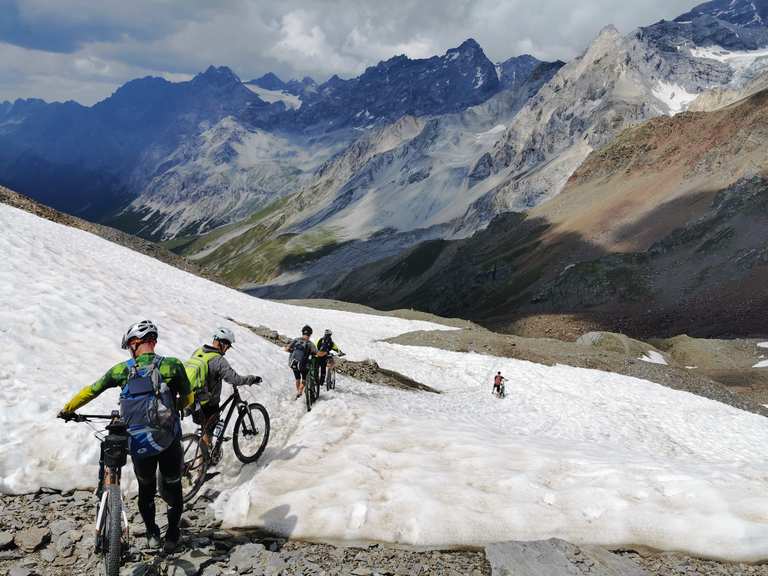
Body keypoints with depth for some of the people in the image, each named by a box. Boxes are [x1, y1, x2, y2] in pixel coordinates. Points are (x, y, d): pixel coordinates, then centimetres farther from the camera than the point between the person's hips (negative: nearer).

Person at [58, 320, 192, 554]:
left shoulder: (123, 369, 0)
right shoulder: (172, 365, -5)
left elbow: (90, 391, 10)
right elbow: (187, 399, 6)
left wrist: (67, 410, 27)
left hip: (139, 445, 1)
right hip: (170, 442, -1)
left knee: (146, 489, 26)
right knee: (172, 487, 21)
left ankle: (152, 534, 33)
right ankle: (172, 536, 29)